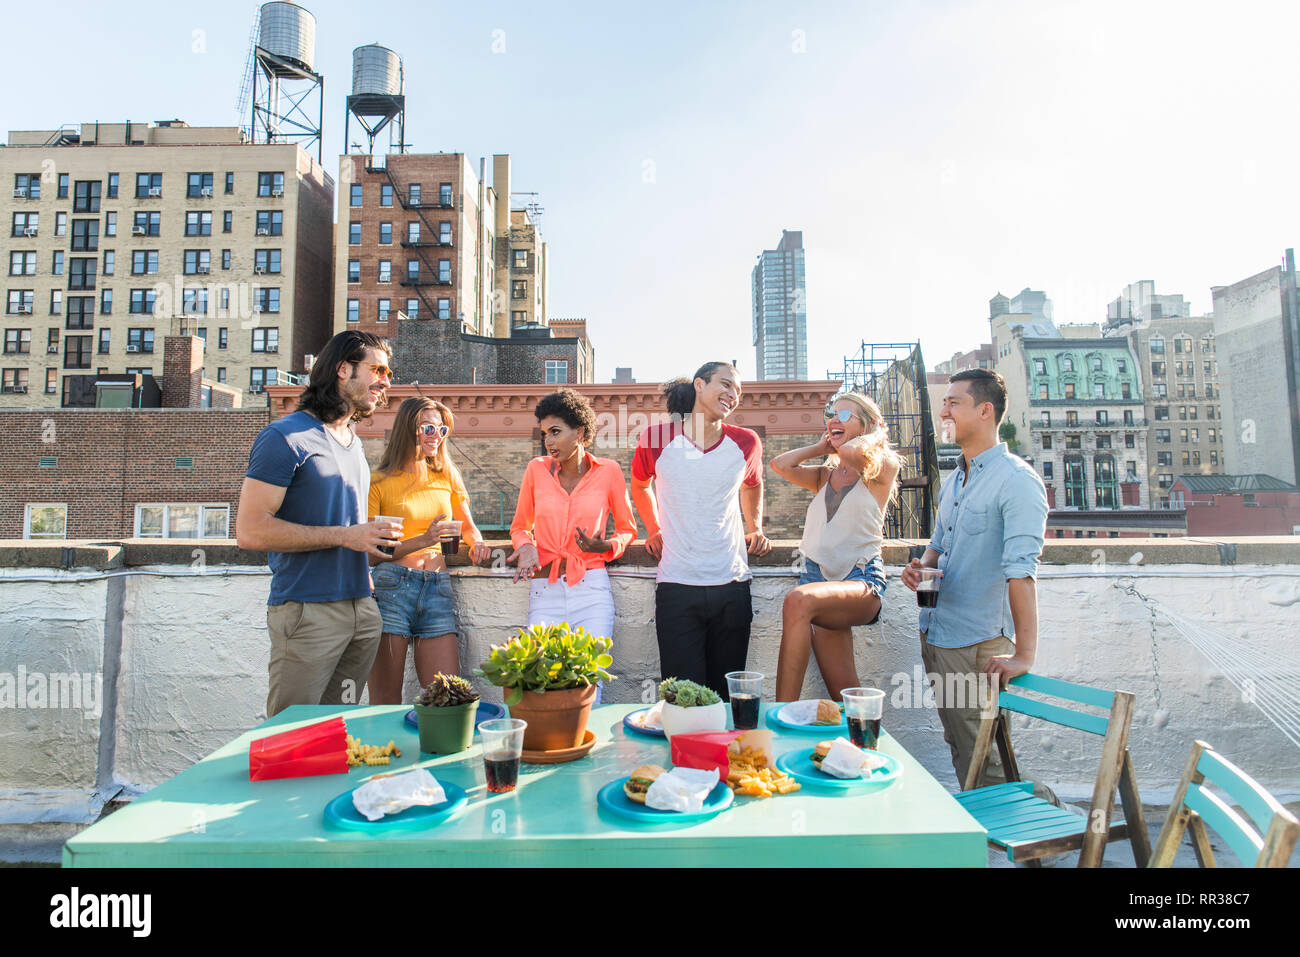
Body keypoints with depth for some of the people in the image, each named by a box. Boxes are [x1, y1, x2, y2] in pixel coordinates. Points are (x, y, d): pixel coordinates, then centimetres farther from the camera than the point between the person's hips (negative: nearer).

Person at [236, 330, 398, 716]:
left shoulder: (353, 442, 19)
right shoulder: (285, 436, -8)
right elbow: (251, 530, -16)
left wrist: (375, 540, 11)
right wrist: (343, 536, -17)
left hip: (360, 608, 8)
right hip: (308, 610, -7)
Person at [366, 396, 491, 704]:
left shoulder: (447, 476, 15)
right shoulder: (379, 482, 3)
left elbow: (468, 527, 27)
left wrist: (476, 544, 5)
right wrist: (423, 541, -14)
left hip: (438, 589, 3)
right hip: (391, 587, -3)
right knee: (385, 703, 0)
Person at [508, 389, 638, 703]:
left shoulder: (608, 471, 0)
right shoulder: (537, 469, 4)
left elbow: (627, 529, 12)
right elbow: (520, 525, 18)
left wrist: (605, 546, -8)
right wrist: (526, 546, -4)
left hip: (592, 589, -1)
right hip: (544, 590, 2)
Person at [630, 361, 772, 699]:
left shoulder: (746, 443, 3)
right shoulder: (656, 439, -2)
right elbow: (639, 485, 19)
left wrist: (756, 530, 15)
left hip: (732, 586, 2)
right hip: (676, 587, -2)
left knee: (726, 695, 11)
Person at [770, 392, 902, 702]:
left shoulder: (883, 468, 5)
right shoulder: (824, 476, 20)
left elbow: (852, 451, -17)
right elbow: (780, 465, 2)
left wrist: (878, 434, 4)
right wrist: (820, 447, 17)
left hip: (862, 580, -6)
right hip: (816, 573, 6)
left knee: (798, 600, -35)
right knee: (842, 689, -5)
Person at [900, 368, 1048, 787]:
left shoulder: (1016, 480, -15)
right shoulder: (954, 481, 12)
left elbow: (1020, 570, -22)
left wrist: (1025, 654, -25)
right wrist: (922, 566, 0)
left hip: (977, 643, -8)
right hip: (935, 634, 8)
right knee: (958, 745, 20)